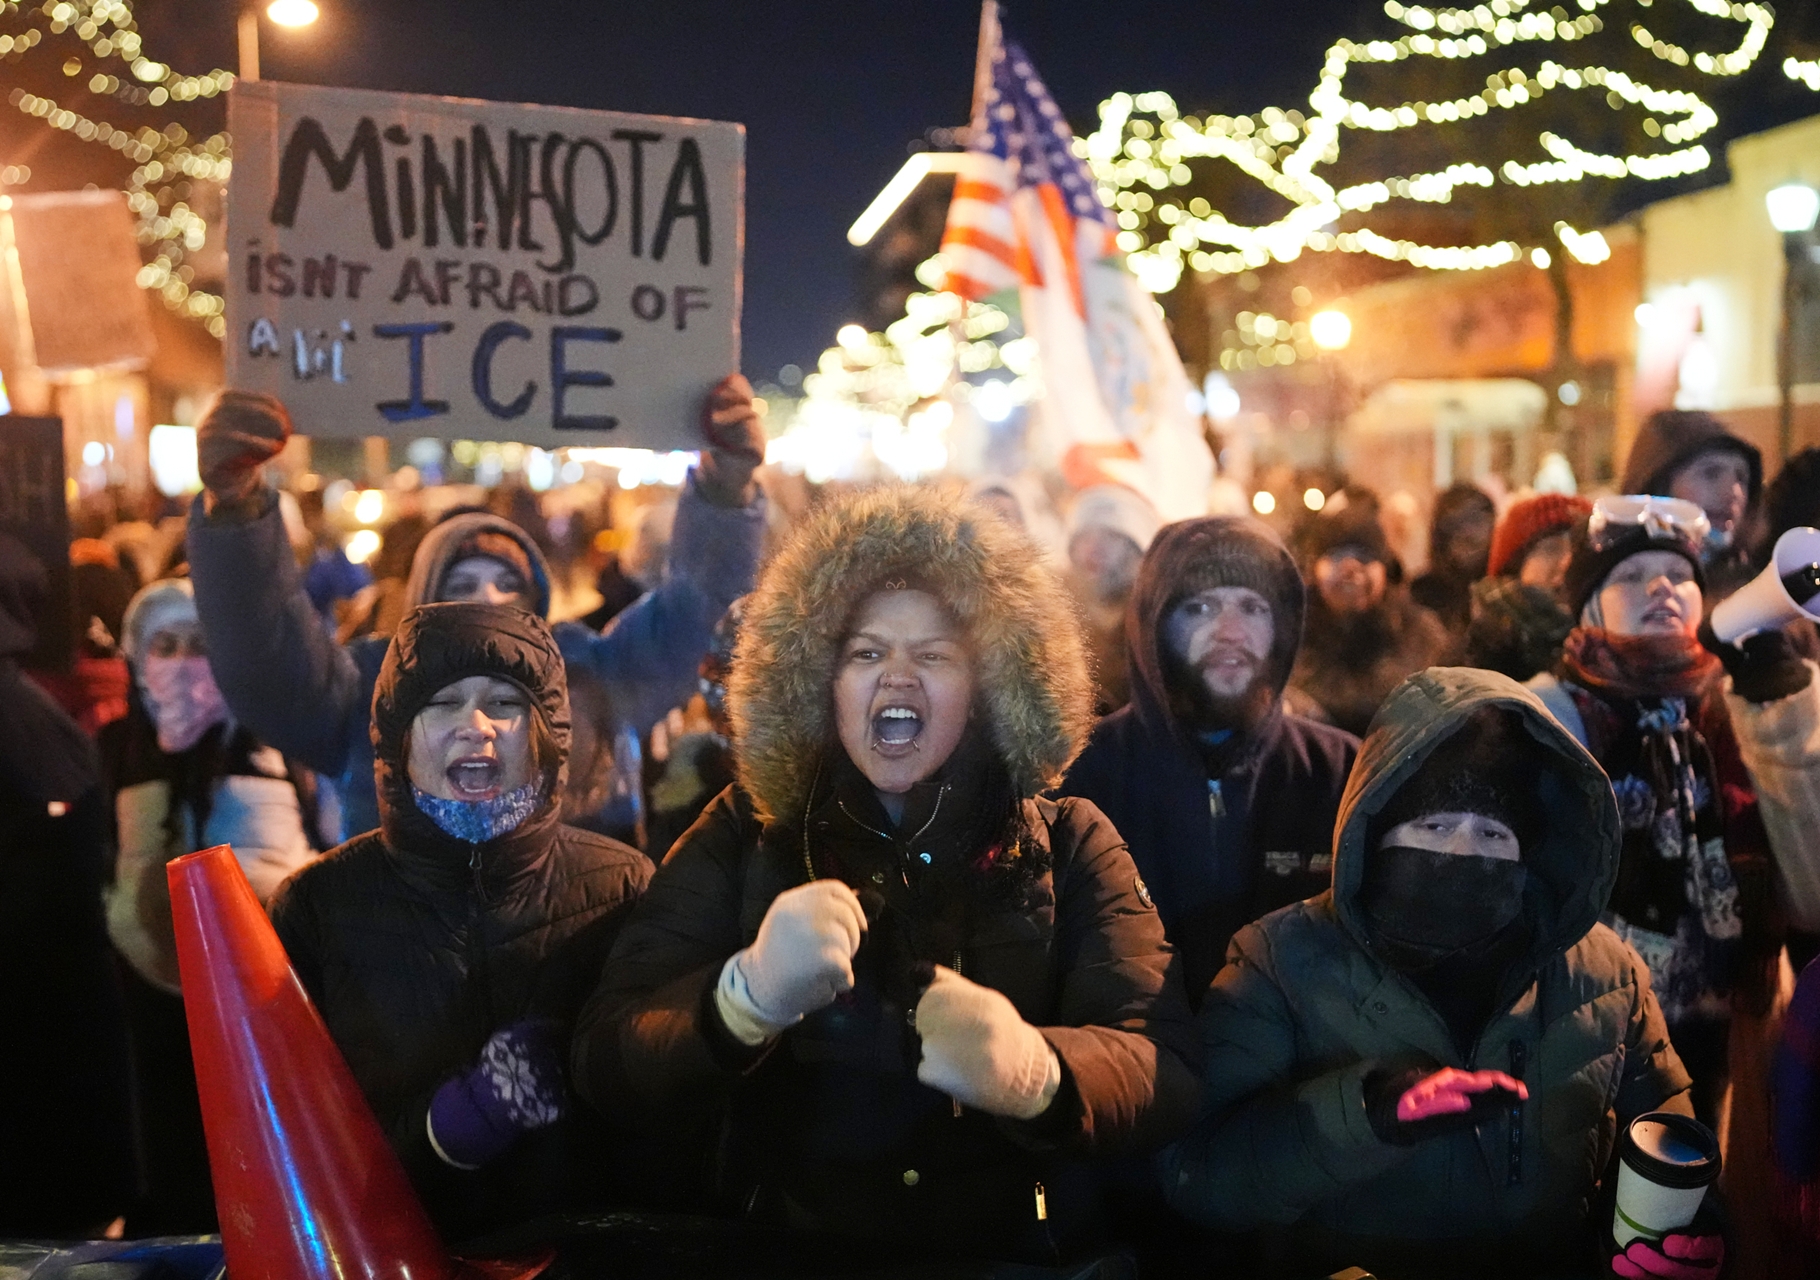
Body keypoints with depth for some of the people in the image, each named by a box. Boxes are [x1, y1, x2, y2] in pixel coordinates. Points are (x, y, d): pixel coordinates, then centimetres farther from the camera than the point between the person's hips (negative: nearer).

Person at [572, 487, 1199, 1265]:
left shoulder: (1069, 845, 5)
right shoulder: (743, 835, 5)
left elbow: (1166, 1075, -7)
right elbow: (606, 1063, -6)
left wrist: (1033, 1071, -28)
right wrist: (746, 998, -26)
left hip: (1015, 1262, 1)